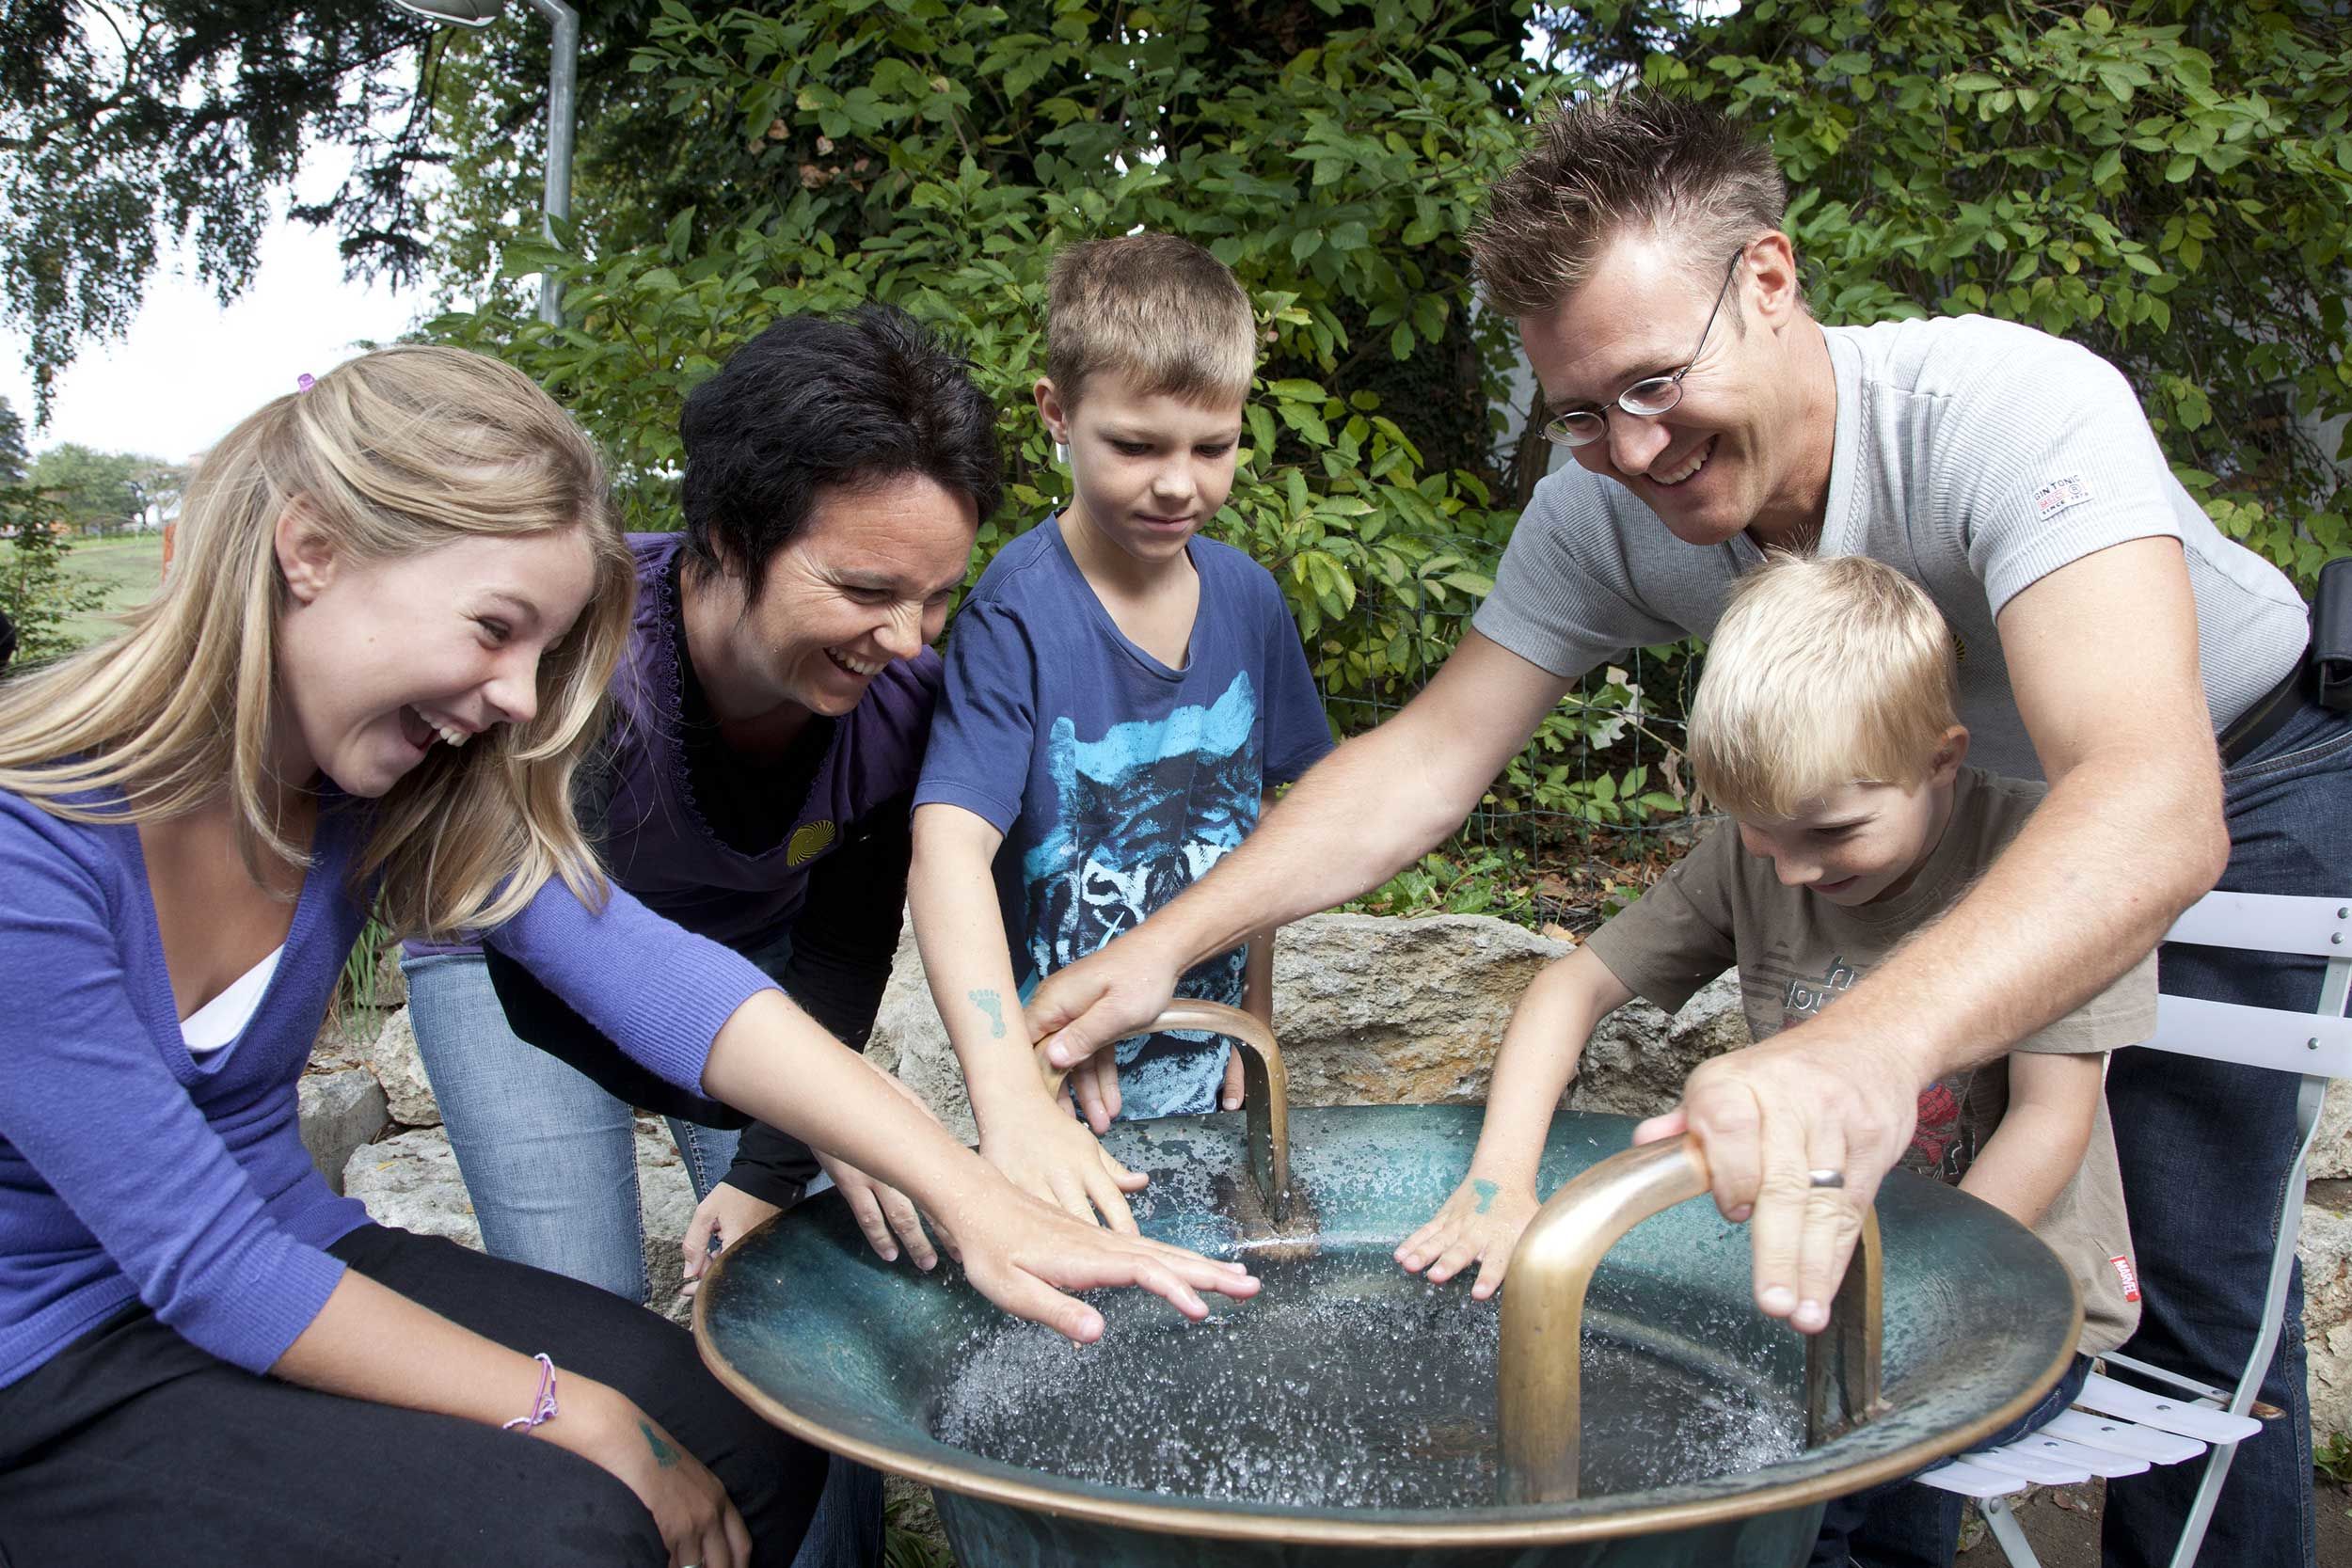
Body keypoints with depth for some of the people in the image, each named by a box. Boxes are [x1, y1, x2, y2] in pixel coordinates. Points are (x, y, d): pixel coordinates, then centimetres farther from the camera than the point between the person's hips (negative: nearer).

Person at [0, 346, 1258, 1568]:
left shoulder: (382, 786, -5)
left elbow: (648, 975, -18)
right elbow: (202, 1264, -24)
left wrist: (969, 1198, -28)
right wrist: (567, 1414, -21)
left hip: (290, 1256, 6)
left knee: (747, 1434, -6)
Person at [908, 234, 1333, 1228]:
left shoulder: (1246, 599, -3)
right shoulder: (1017, 614, -21)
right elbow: (951, 843, -32)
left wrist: (1254, 1022, 8)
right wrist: (1012, 1101, -43)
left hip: (1205, 1069, 5)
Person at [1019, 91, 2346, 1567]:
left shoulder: (2019, 409, -40)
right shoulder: (1604, 516, -23)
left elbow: (2157, 803, -53)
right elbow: (1426, 759, -20)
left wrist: (1870, 1045, -71)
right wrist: (1163, 946, -32)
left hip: (2233, 769, -4)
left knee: (2195, 1263, -9)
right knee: (1882, 1204, 1)